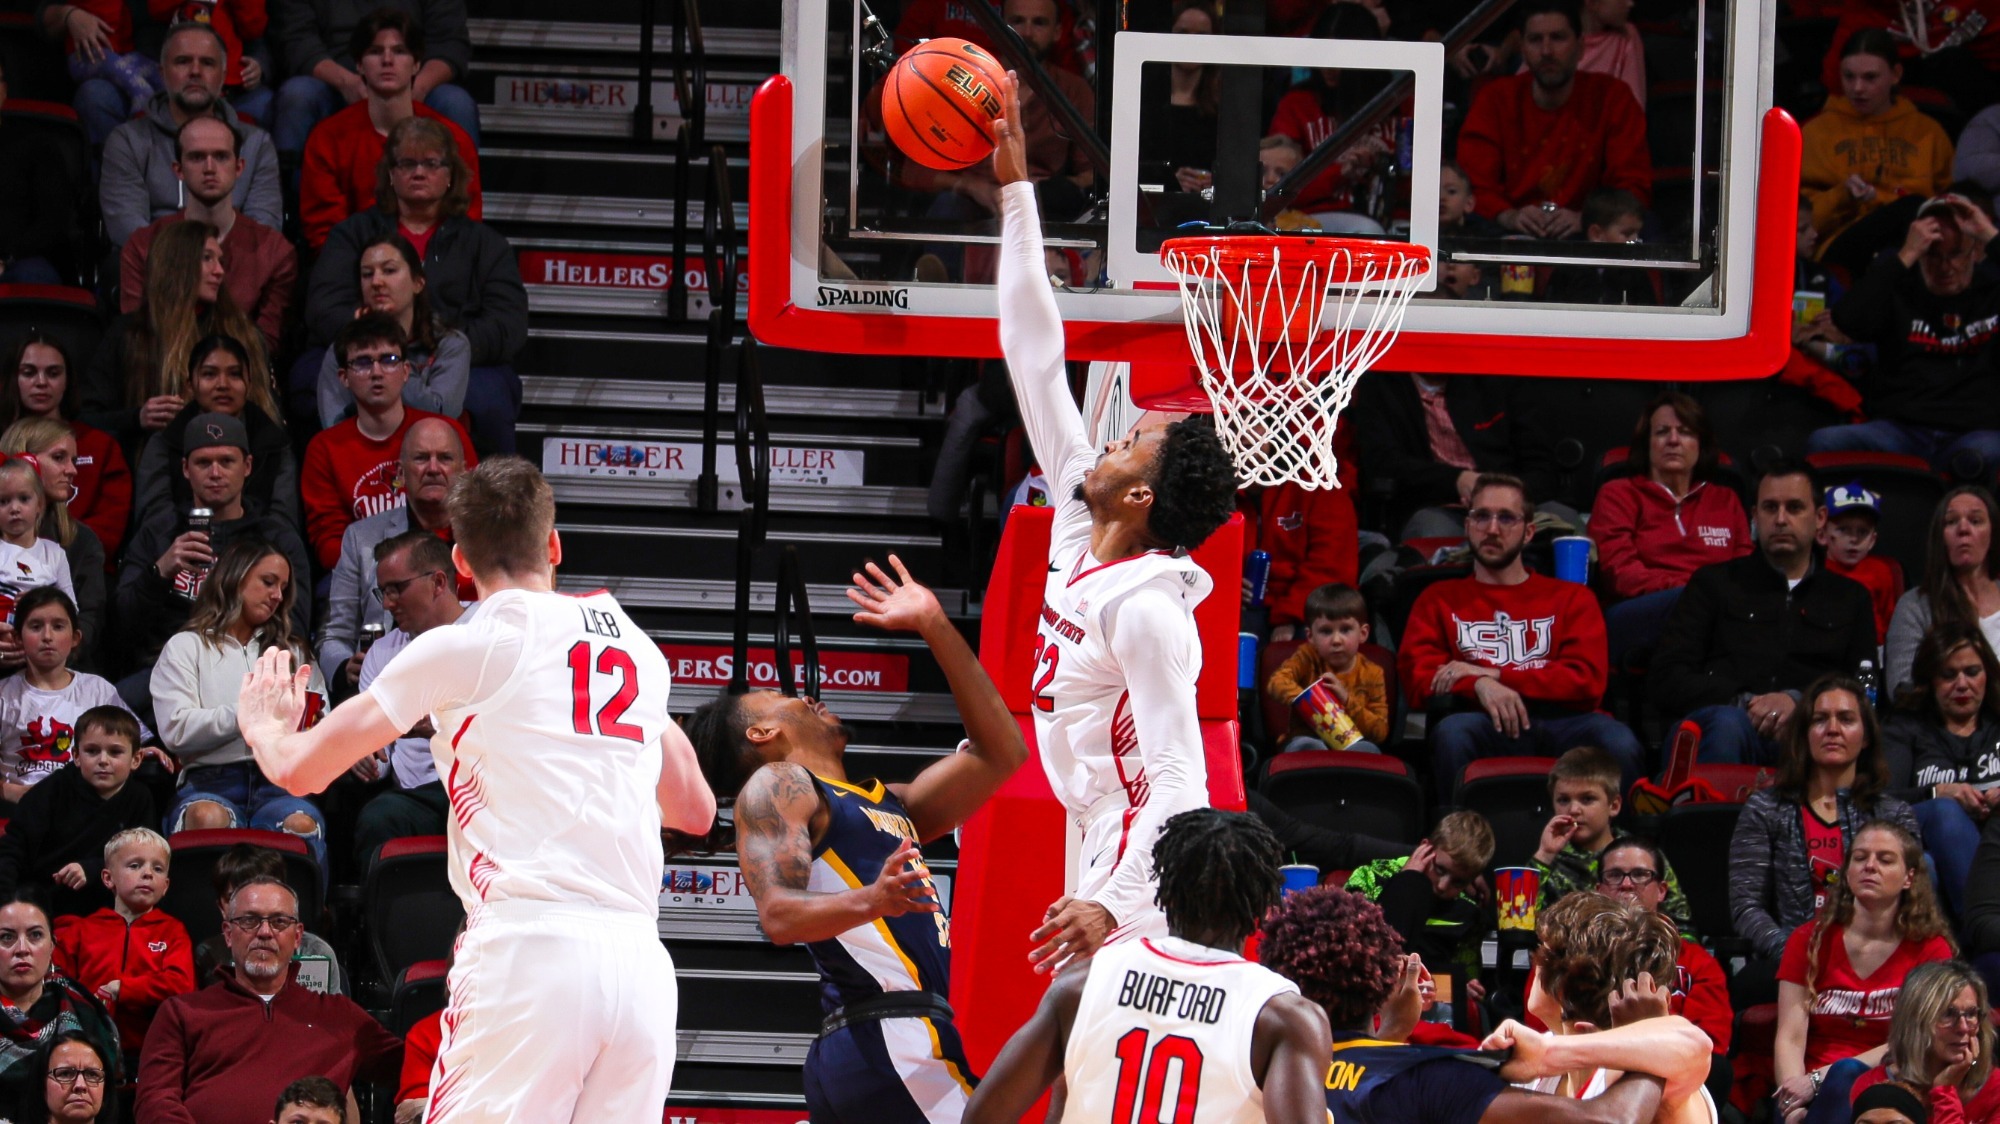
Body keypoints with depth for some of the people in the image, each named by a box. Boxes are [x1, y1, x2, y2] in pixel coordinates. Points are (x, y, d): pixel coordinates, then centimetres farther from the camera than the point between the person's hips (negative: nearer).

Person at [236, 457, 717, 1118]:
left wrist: (263, 726, 33)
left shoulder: (464, 648, 4)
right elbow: (696, 811, 32)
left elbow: (301, 769, 9)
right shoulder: (638, 648, 19)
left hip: (531, 946, -5)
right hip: (642, 960, 5)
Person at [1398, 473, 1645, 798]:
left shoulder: (1571, 598, 23)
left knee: (1619, 744, -35)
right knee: (1452, 733, -37)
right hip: (1487, 726, 0)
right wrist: (1480, 686, -13)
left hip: (1562, 721, 0)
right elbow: (1419, 680, 9)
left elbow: (1587, 682, 7)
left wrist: (1495, 675, -4)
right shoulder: (1439, 600, 24)